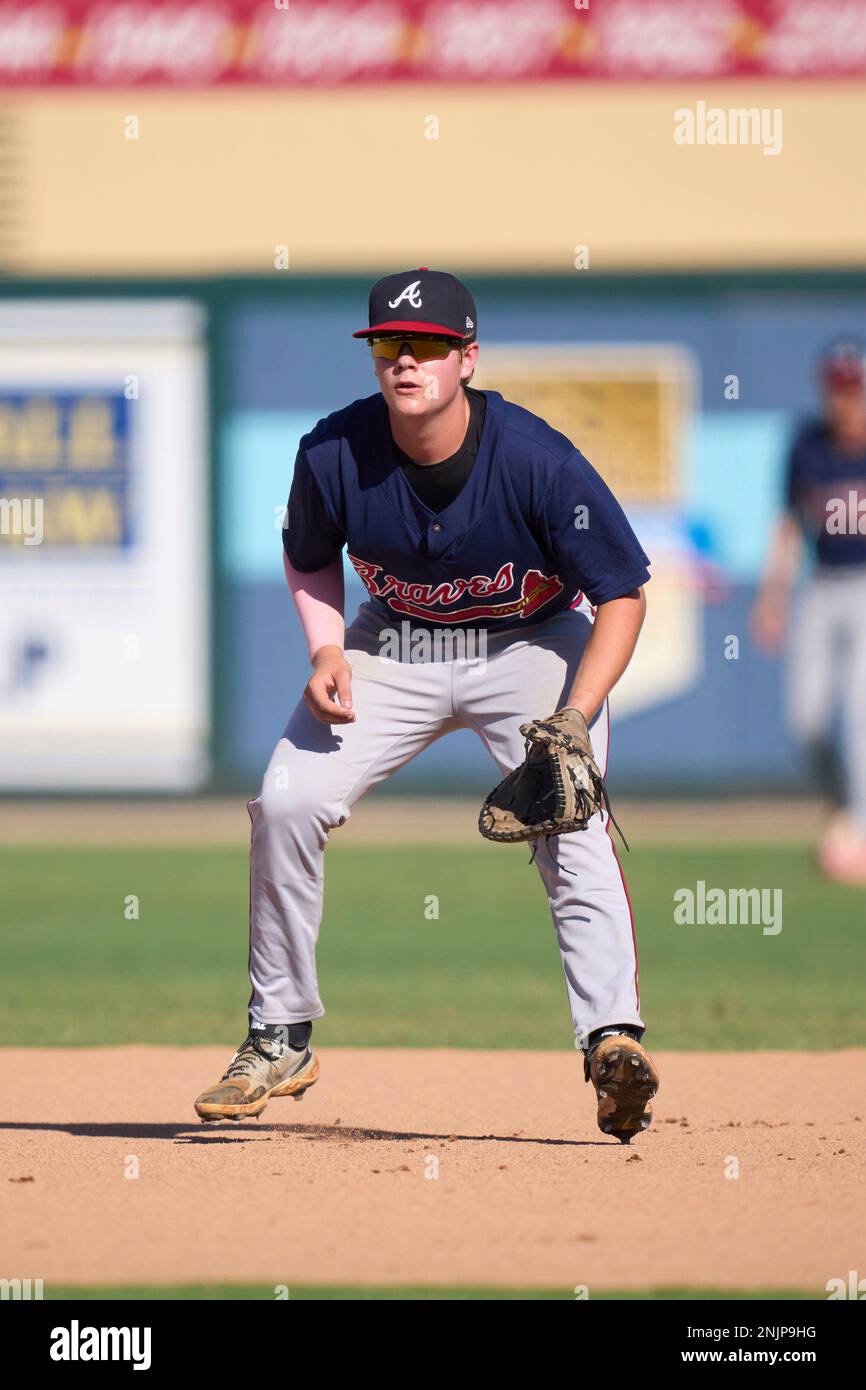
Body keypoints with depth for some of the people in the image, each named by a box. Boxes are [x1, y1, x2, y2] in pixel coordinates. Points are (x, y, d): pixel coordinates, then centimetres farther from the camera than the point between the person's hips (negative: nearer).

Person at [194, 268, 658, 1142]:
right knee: (285, 801, -9)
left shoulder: (536, 461, -28)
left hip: (530, 646, -3)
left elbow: (621, 594, -19)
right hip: (393, 646, 3)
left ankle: (612, 1039, -32)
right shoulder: (334, 455, -19)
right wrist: (326, 649, -14)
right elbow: (308, 559, 5)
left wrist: (574, 720, -31)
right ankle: (280, 1040, 4)